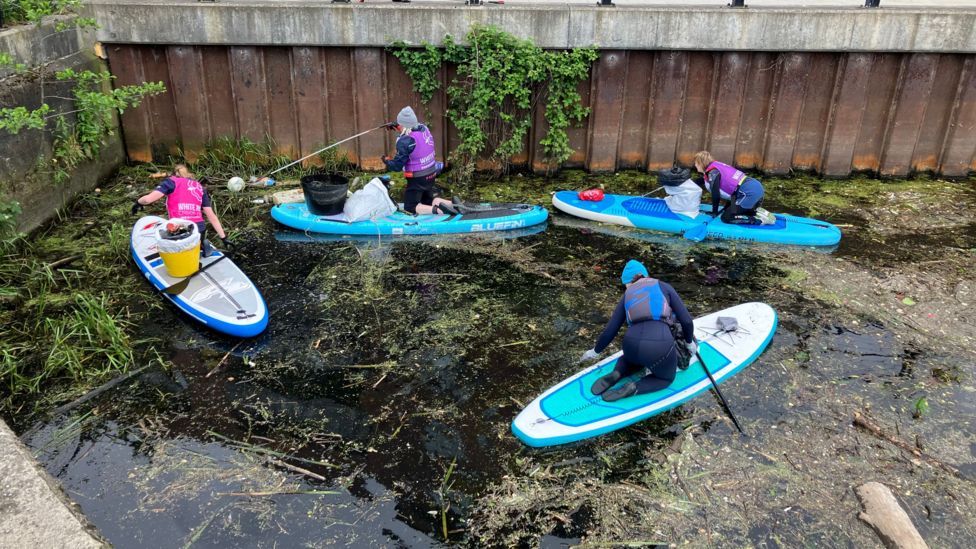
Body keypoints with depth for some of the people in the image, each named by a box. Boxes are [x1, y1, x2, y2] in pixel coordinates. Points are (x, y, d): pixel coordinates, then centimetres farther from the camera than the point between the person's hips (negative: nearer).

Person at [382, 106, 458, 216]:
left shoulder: (405, 141, -25)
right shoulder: (424, 128, -6)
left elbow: (397, 166, -17)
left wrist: (386, 160, 3)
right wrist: (397, 127, 22)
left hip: (417, 179, -7)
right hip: (431, 174, 7)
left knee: (410, 207, 4)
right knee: (427, 200, 25)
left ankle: (437, 209, -19)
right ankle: (453, 204, 3)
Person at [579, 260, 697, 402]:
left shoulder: (628, 295, 21)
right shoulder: (664, 287, 16)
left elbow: (610, 330, 21)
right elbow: (686, 320, 10)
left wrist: (595, 351, 36)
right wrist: (689, 342, 28)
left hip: (632, 345, 3)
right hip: (661, 345, -3)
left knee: (633, 359, 41)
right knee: (666, 378, 30)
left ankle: (616, 374, 8)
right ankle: (633, 388, 1)